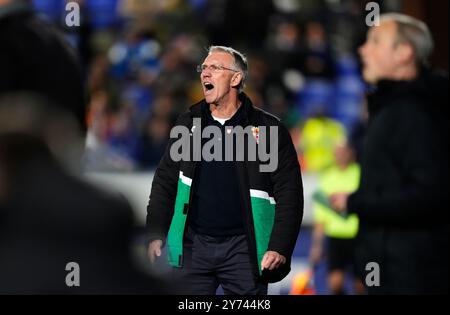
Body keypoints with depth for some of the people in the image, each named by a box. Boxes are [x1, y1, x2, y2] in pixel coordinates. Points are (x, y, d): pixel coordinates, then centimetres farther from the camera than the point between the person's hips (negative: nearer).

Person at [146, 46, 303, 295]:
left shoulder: (267, 129, -1)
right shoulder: (188, 123, 10)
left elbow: (289, 193, -3)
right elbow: (165, 181, 14)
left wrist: (280, 247, -11)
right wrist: (156, 234, 6)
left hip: (243, 246, -3)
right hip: (193, 246, 3)